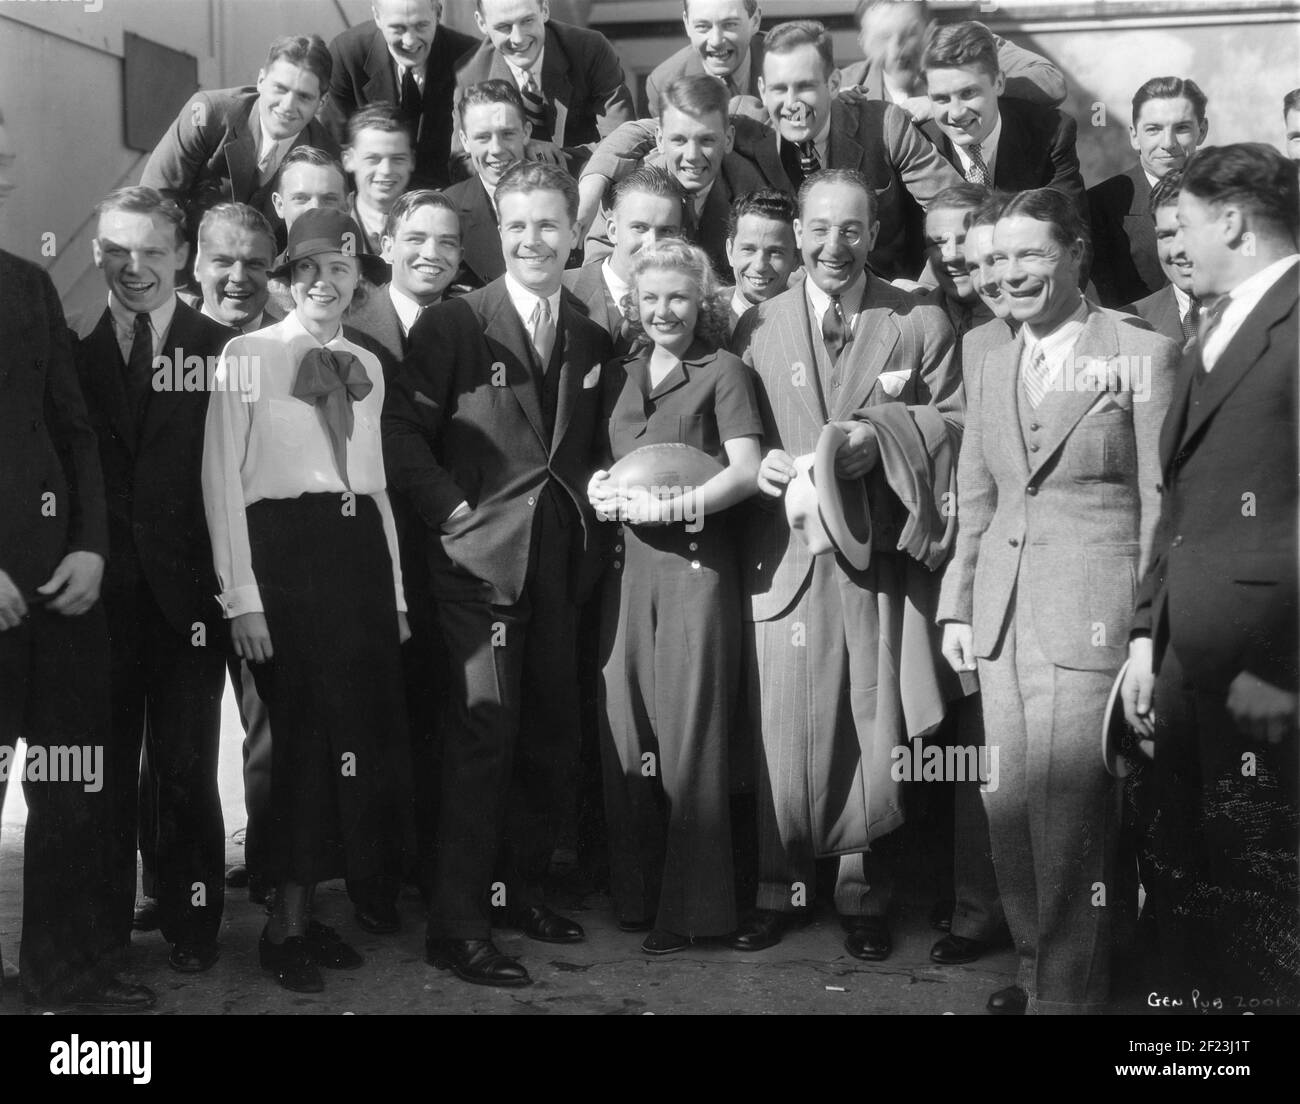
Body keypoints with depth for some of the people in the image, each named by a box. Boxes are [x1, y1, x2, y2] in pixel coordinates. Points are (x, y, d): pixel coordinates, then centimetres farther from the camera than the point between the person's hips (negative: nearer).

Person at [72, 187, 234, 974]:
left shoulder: (222, 350, 1)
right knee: (104, 767, 8)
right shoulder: (73, 348, 6)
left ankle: (192, 924, 18)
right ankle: (102, 929, 19)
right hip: (103, 590, 2)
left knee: (186, 768, 4)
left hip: (187, 591, -1)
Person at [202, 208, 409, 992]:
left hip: (360, 546, 6)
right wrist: (242, 596, -14)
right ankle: (287, 923, 8)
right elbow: (222, 478, -7)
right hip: (283, 545, -6)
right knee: (303, 730, -5)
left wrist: (394, 589, 13)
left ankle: (308, 907, 19)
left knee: (359, 731, 6)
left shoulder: (367, 366, 15)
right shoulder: (248, 355, -3)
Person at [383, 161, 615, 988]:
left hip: (563, 562, 6)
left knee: (553, 733, 11)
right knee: (485, 730, -11)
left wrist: (593, 499, 5)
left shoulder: (593, 337, 12)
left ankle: (525, 888, 28)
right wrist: (453, 511, -13)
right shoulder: (454, 325, -4)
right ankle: (458, 925, -4)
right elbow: (404, 433, -6)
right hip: (481, 555, -5)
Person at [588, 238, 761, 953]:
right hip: (628, 561, 5)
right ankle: (635, 893, 15)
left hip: (694, 558, -5)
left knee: (689, 730, -4)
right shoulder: (624, 375, 18)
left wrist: (668, 507, -15)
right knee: (624, 727, 4)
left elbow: (745, 471, -6)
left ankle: (687, 907, 5)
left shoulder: (723, 372, 2)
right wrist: (599, 488, 2)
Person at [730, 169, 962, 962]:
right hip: (786, 555, 1)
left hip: (880, 559, 0)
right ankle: (782, 887, 19)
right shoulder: (756, 328, 8)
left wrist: (882, 433, -14)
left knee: (876, 735, 4)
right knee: (785, 732, 3)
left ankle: (866, 896, 19)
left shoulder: (922, 324, 5)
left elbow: (956, 423, 3)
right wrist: (760, 463, -11)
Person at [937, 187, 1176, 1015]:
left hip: (1091, 616, -6)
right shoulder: (989, 370, 14)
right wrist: (957, 606, 10)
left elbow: (1162, 504, -6)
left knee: (1069, 817, -5)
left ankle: (1071, 990, 10)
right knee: (1010, 810, 9)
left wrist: (1151, 630, -9)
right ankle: (1037, 968, 25)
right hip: (1001, 619, 6)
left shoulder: (1142, 356, -3)